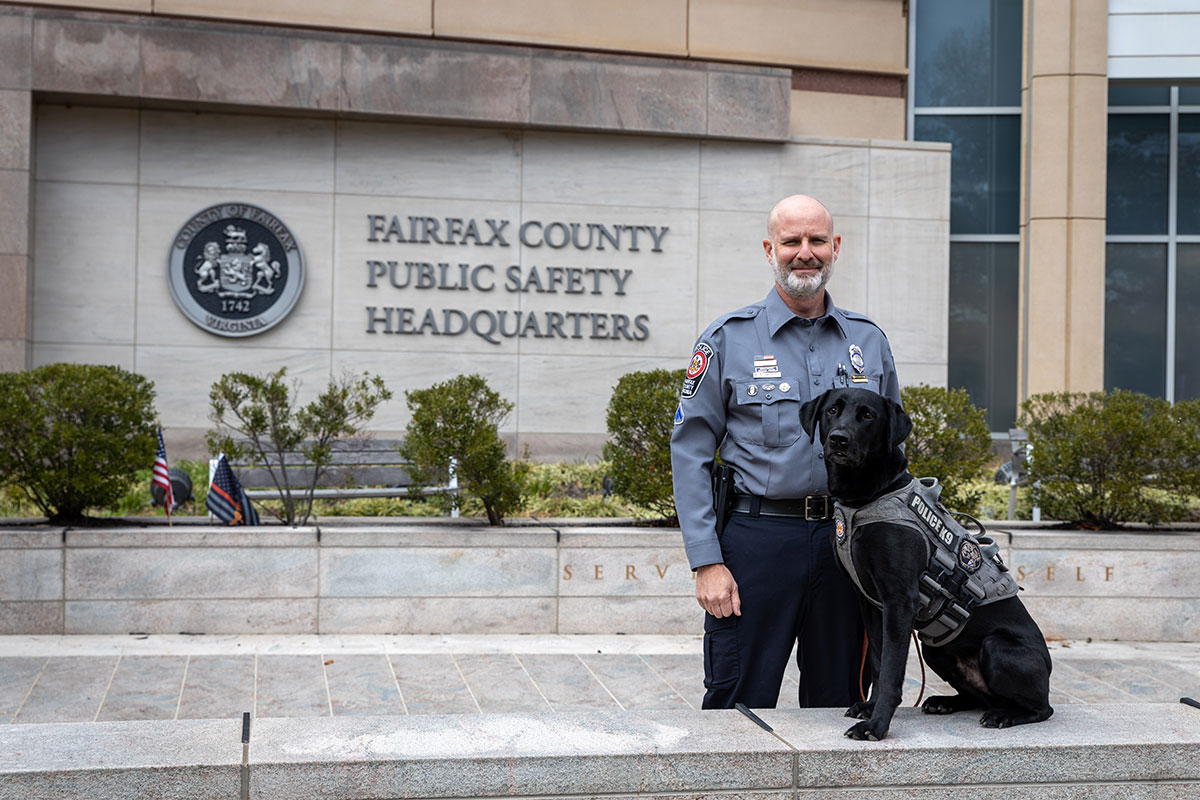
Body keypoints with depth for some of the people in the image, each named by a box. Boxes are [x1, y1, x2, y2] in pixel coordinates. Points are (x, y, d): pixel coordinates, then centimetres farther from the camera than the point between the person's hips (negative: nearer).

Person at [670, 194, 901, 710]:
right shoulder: (727, 339, 1)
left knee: (838, 707, 11)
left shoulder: (869, 341, 11)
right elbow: (690, 453, -2)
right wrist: (707, 561, -9)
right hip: (757, 538, -3)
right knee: (739, 709, 0)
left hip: (847, 543, 3)